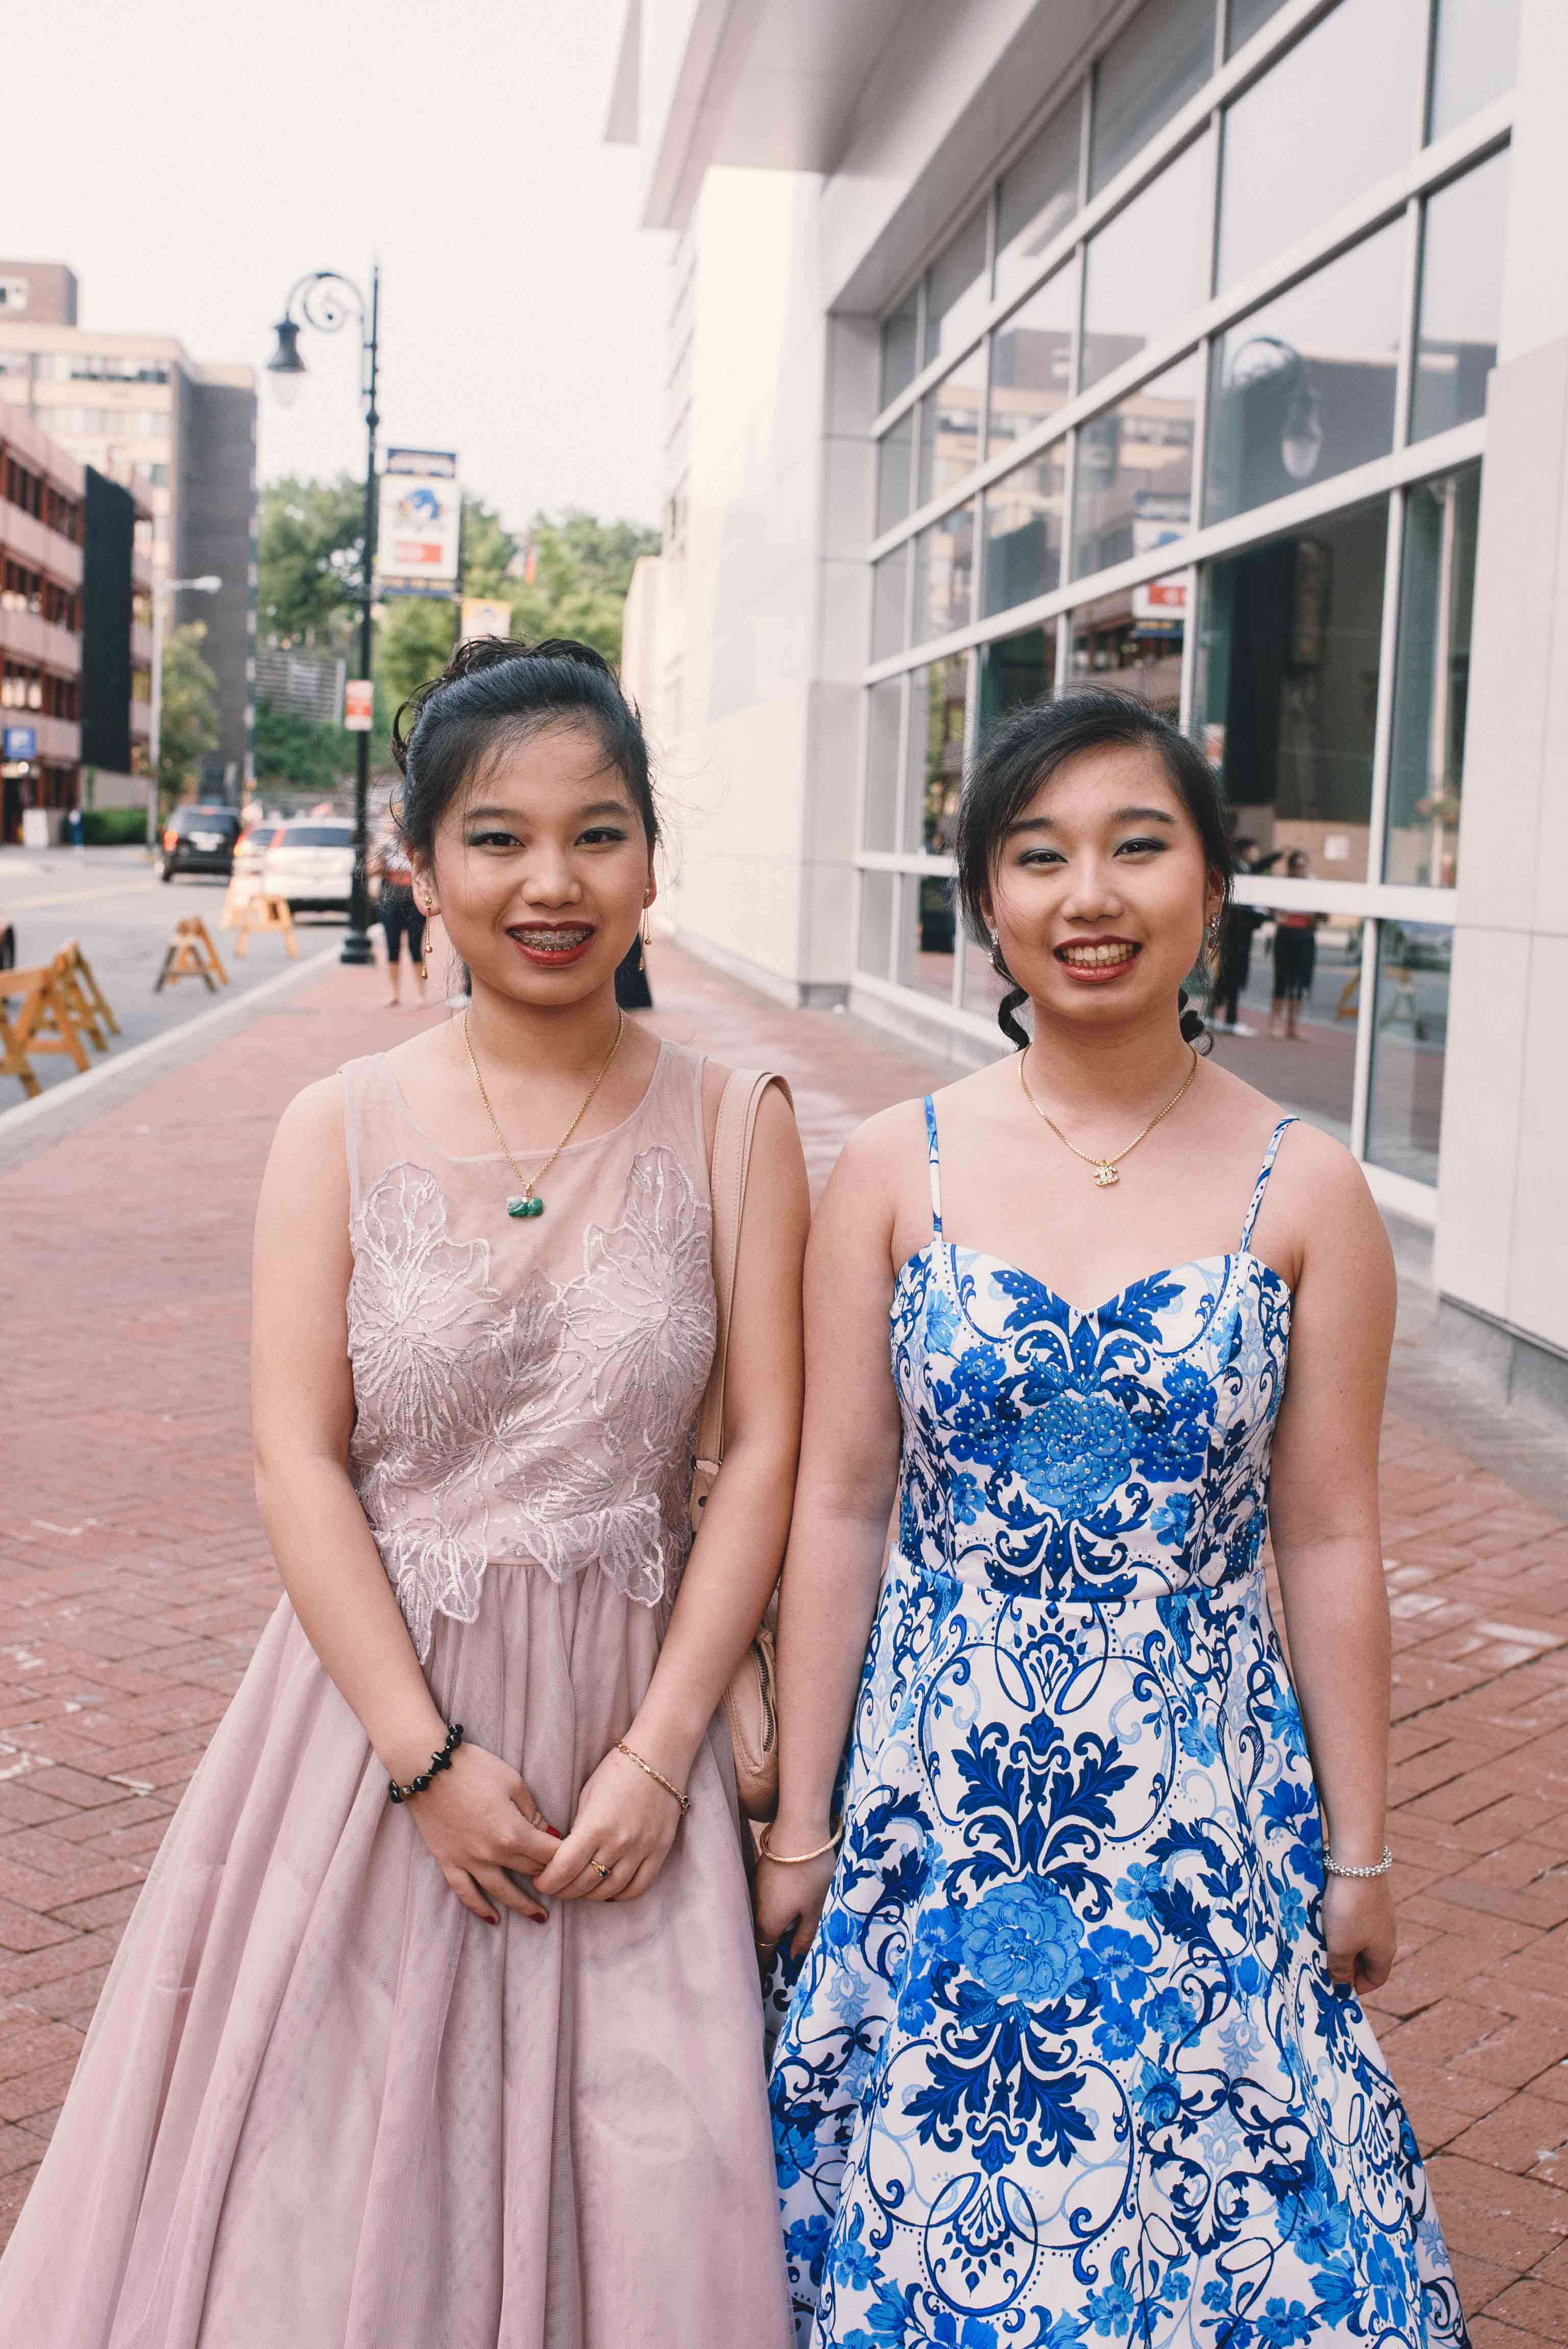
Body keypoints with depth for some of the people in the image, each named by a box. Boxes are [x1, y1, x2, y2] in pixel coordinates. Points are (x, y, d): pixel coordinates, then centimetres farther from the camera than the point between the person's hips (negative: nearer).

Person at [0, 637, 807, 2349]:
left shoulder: (729, 1125, -2)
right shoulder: (343, 1131, -2)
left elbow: (764, 1450, -4)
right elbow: (296, 1458, -6)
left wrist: (661, 1751, -10)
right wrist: (428, 1759, -13)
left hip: (634, 1712, 0)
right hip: (383, 1694, 0)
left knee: (649, 2186, 8)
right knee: (353, 2162, 10)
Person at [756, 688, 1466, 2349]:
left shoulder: (1304, 1191, -4)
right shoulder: (896, 1171, -4)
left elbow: (1328, 1541, -1)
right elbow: (837, 1509, -2)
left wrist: (1358, 1852, 3)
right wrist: (798, 1826, 1)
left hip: (1199, 1800, 0)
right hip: (934, 1790, 1)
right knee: (923, 2212, 13)